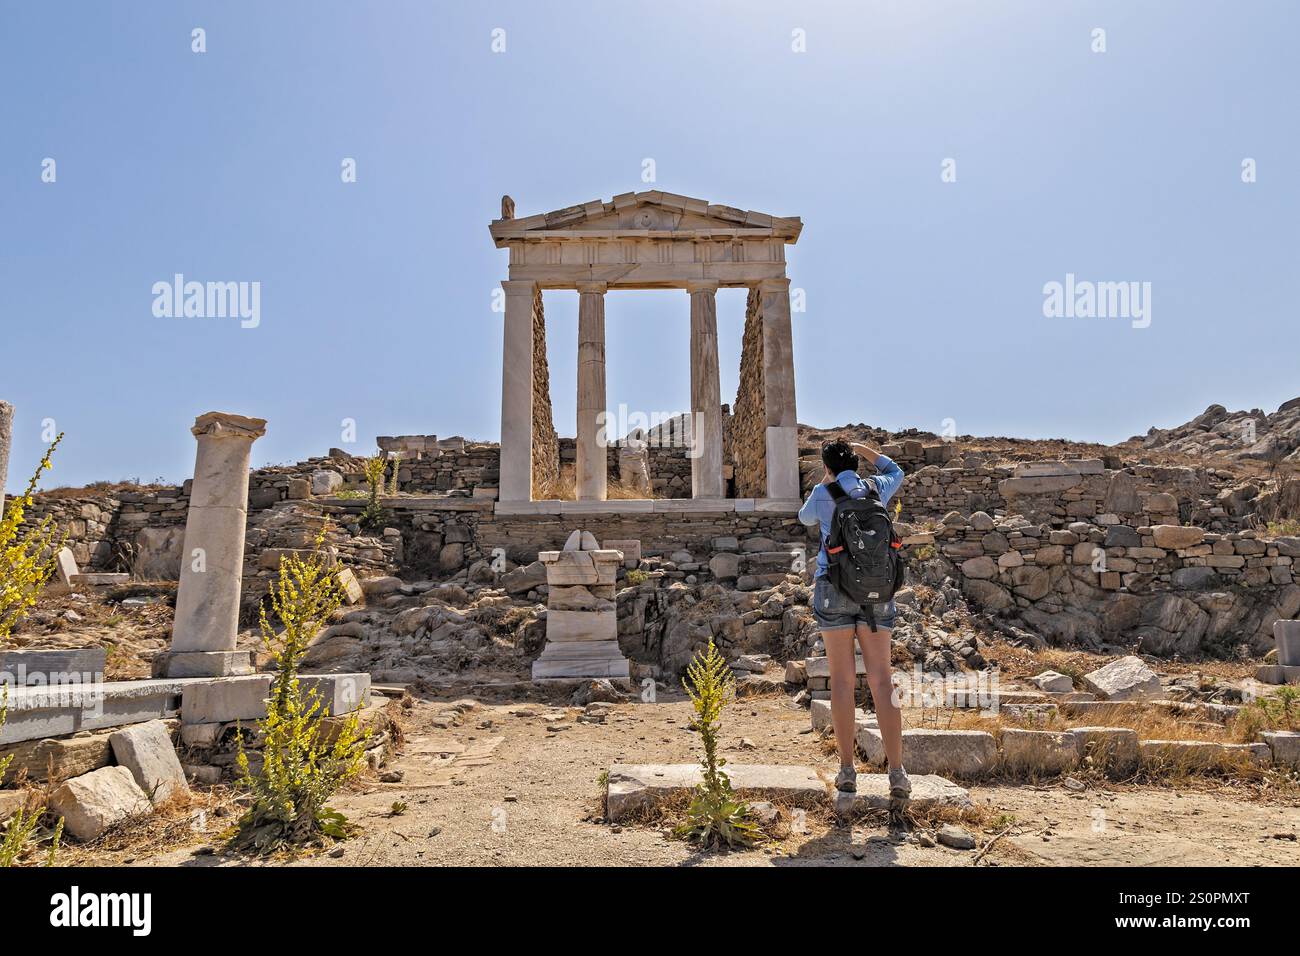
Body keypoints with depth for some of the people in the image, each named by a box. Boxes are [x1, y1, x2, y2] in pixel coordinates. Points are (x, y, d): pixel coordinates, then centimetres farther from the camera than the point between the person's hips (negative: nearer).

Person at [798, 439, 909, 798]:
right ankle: (897, 772, -8)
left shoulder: (823, 493, 1)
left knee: (842, 679, 2)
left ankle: (847, 770, 4)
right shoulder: (875, 488, 10)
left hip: (834, 587, -2)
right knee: (881, 679, -1)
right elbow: (896, 473, 34)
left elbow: (806, 517, 24)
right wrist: (863, 448, 37)